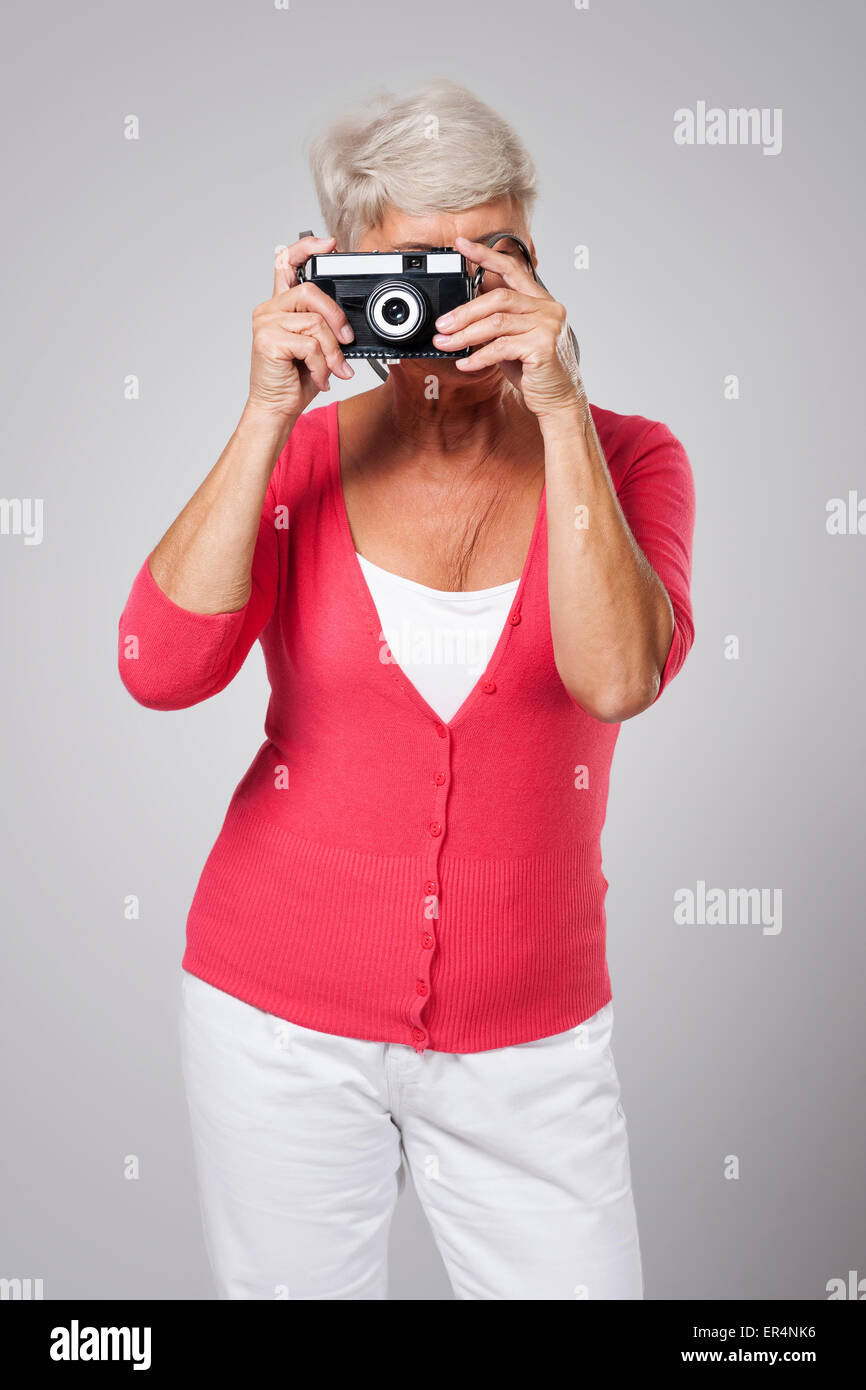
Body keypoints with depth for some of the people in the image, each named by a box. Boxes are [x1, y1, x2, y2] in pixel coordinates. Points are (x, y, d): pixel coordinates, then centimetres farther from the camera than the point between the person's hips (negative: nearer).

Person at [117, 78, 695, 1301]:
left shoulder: (623, 457, -3)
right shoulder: (294, 459, -2)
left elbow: (618, 677, -21)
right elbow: (160, 671, -18)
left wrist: (560, 414, -22)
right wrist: (270, 416, -19)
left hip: (529, 1038, 0)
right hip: (282, 1017, 1)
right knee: (288, 1284, 14)